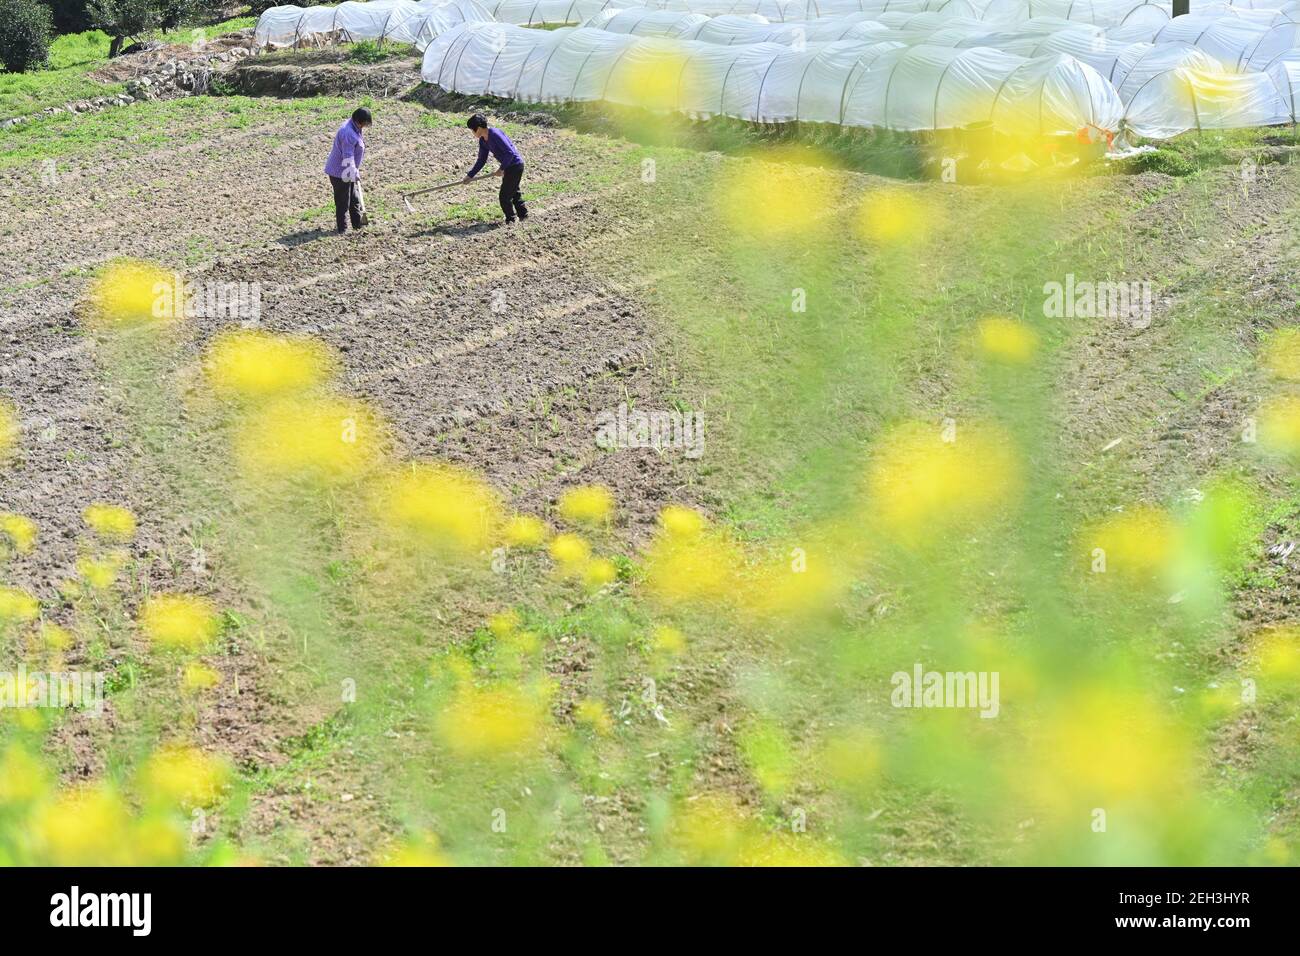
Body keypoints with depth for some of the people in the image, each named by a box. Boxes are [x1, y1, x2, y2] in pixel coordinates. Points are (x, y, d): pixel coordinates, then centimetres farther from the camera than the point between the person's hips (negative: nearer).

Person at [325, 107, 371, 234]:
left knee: (355, 200, 18)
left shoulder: (356, 129, 5)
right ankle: (342, 229, 8)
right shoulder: (348, 133, -27)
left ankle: (358, 224, 30)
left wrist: (356, 171, 21)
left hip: (348, 172, 10)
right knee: (343, 202, -1)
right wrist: (354, 175, -24)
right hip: (340, 173, -10)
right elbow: (347, 157, -27)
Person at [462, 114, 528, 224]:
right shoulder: (483, 141, 4)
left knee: (504, 195, -3)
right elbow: (481, 160, 12)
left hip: (515, 165, -10)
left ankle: (510, 219, 13)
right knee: (514, 192, 25)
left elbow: (510, 153, -27)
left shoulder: (495, 135, -26)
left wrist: (502, 169, -21)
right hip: (509, 166, 10)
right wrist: (470, 176, 9)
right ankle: (523, 214, 41)